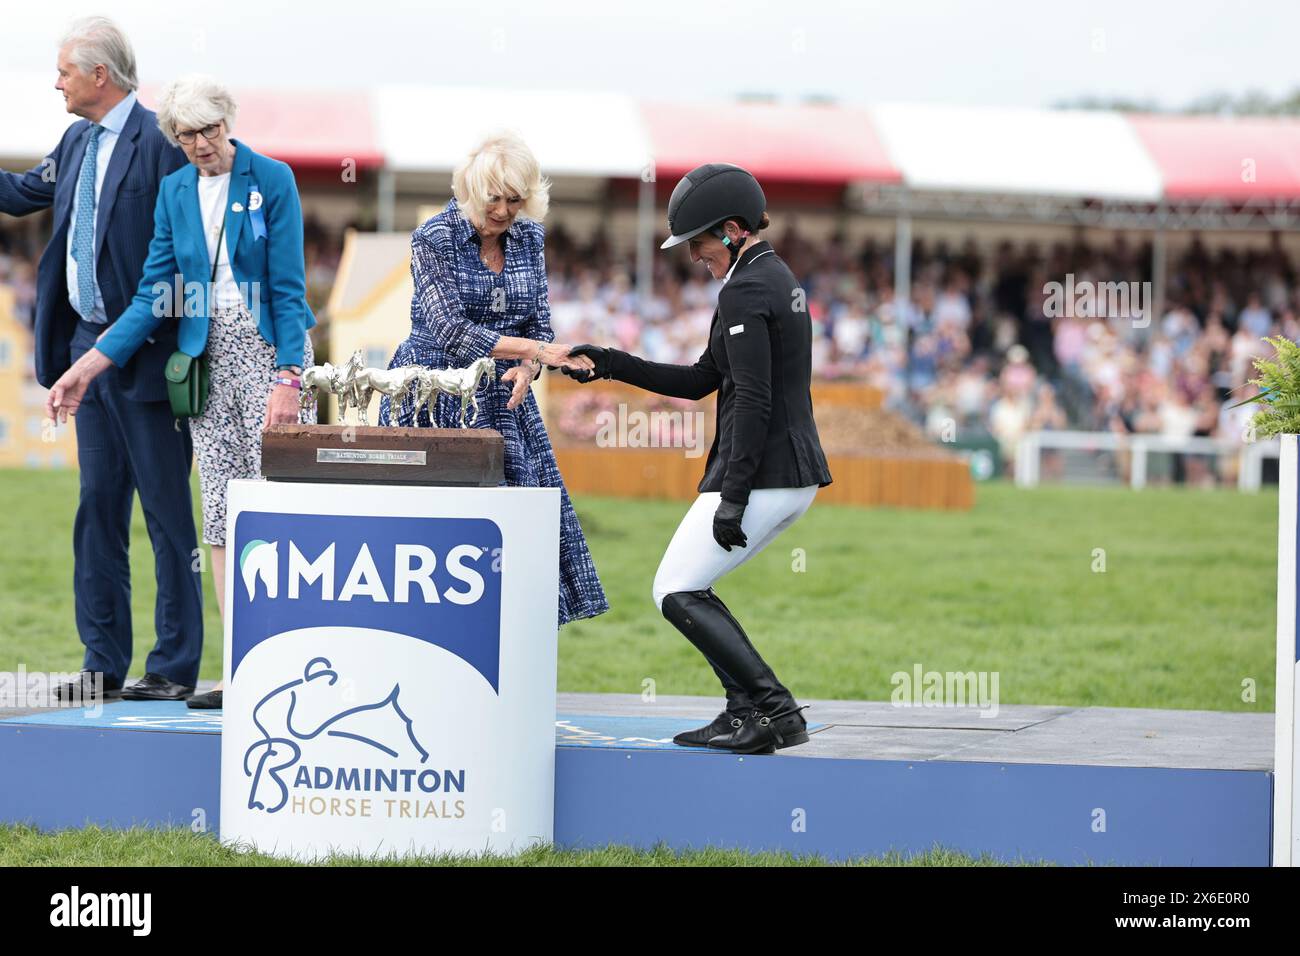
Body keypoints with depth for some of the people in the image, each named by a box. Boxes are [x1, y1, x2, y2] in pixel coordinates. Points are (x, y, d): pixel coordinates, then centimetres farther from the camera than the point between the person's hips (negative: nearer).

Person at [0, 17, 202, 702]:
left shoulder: (160, 143, -14)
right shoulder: (77, 144, 12)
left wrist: (180, 346, -18)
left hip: (145, 357, -9)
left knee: (167, 511, -1)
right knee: (97, 508, 11)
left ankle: (175, 667, 4)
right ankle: (104, 663, 17)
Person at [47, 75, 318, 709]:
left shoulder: (272, 180, -5)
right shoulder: (175, 191, 9)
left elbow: (288, 287, -8)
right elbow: (155, 295, 9)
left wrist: (287, 379, -17)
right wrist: (87, 367, 4)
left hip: (269, 348, -5)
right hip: (208, 358, 5)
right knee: (221, 514, 1)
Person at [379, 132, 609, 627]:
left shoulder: (528, 238, 4)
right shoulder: (434, 238, -11)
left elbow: (539, 324, 7)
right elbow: (450, 331, -19)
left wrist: (526, 371, -16)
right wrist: (537, 350, -24)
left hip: (501, 401, 5)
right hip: (436, 402, -5)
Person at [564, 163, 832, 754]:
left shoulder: (744, 291, -14)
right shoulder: (779, 280, 17)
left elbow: (753, 402, -22)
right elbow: (700, 381, 20)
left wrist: (731, 498, -22)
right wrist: (610, 364, 16)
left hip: (760, 474, -10)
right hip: (798, 477, 10)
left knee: (676, 594, -4)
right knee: (690, 586, 17)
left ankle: (777, 711, -13)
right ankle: (747, 713, 11)